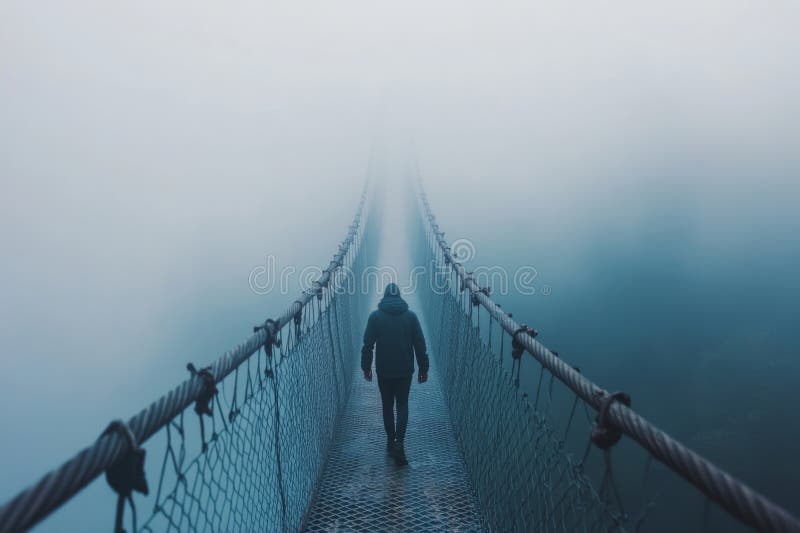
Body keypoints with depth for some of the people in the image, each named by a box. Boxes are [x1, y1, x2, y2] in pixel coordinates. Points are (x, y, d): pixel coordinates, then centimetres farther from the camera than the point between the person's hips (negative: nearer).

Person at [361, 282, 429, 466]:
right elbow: (420, 345, -1)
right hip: (405, 371, 0)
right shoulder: (410, 316, -3)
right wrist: (423, 369, 7)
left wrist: (366, 367, 6)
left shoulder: (375, 316, -5)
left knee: (387, 406, 15)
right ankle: (399, 443, -7)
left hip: (384, 371, 0)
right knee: (403, 406, 9)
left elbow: (367, 344, -4)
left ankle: (391, 442, 22)